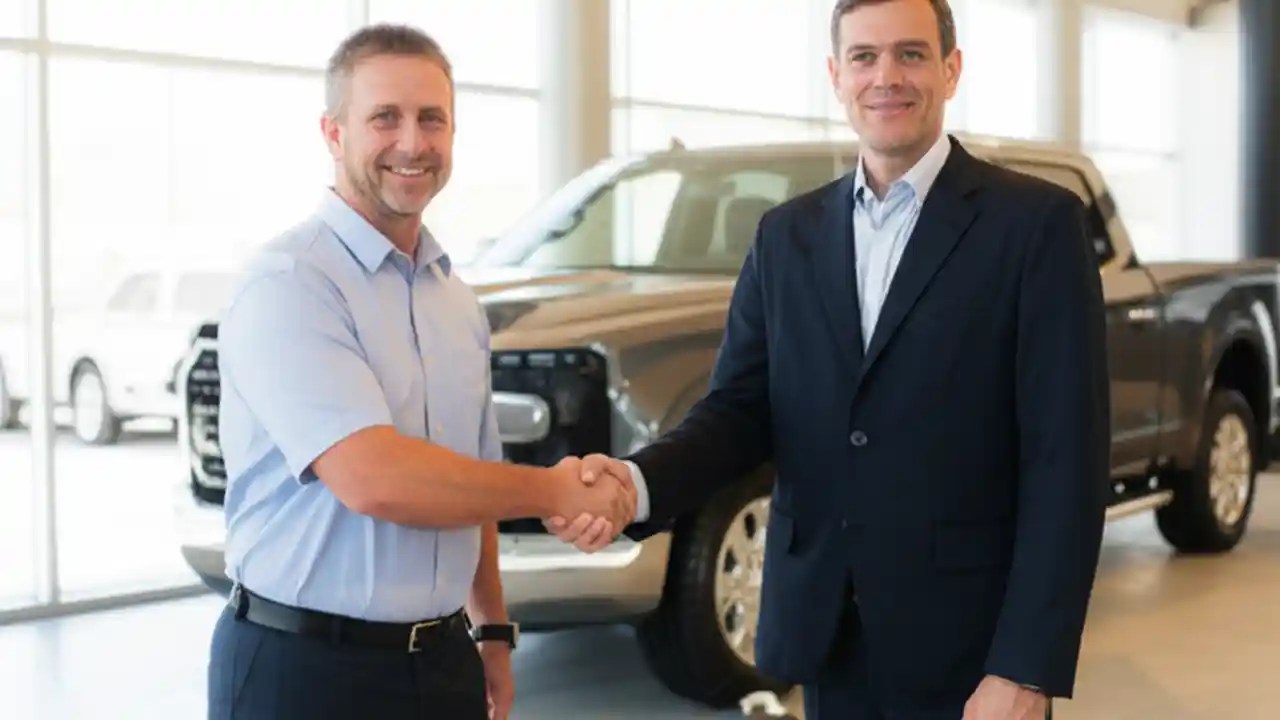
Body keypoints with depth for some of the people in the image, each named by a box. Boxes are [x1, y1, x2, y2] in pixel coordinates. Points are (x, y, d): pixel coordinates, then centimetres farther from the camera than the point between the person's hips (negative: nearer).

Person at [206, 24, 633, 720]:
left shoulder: (457, 301, 10)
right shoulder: (288, 284, -14)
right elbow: (373, 478, -25)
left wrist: (491, 630, 15)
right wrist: (556, 491, -15)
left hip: (442, 660, 7)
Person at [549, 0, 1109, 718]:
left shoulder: (1036, 222, -7)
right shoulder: (787, 235, 8)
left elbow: (1066, 455, -11)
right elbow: (740, 408, 4)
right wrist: (638, 482, -17)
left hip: (969, 642, -4)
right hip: (828, 633, 4)